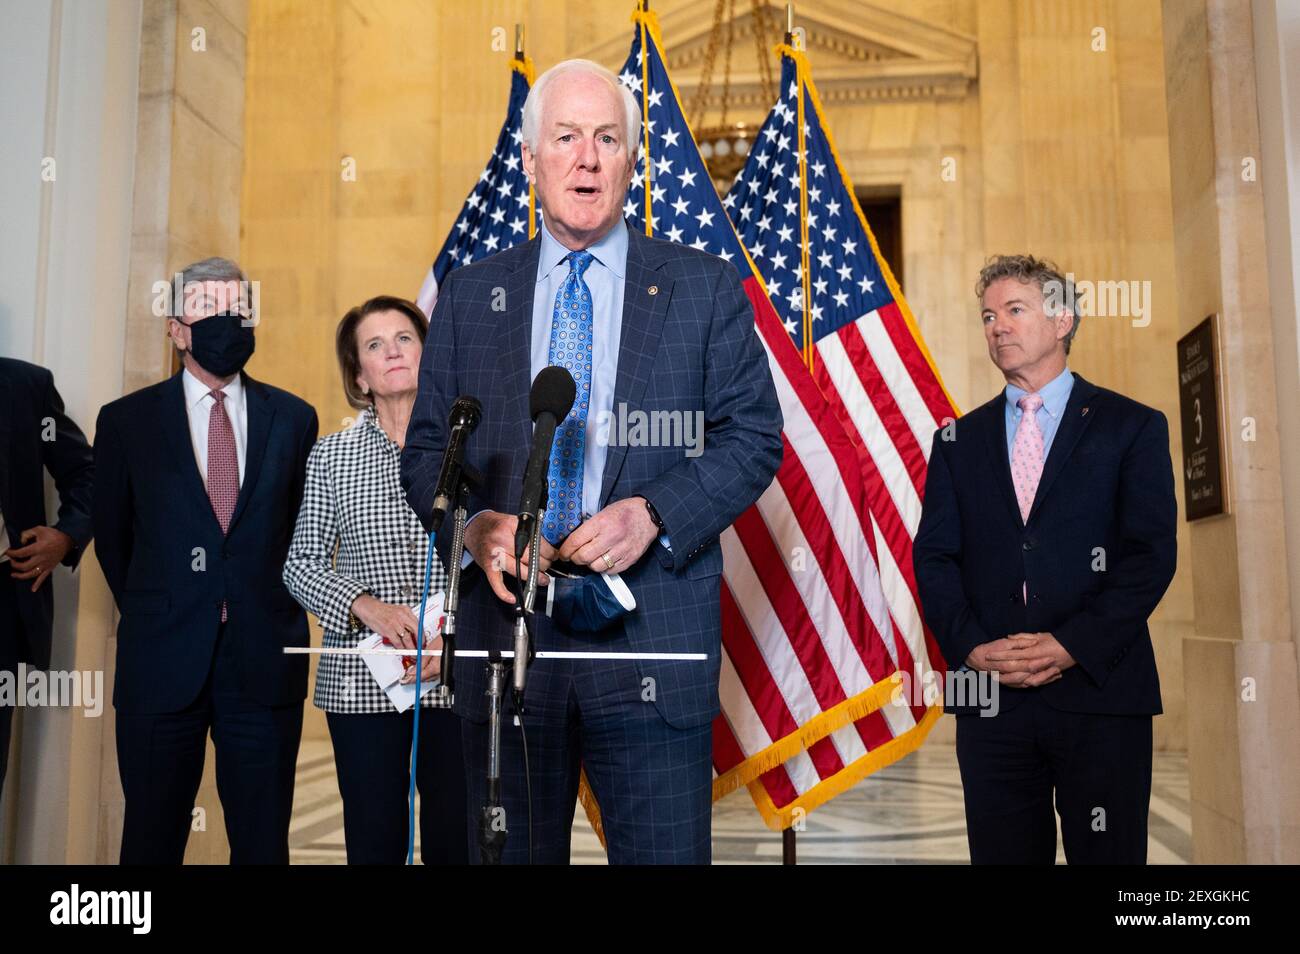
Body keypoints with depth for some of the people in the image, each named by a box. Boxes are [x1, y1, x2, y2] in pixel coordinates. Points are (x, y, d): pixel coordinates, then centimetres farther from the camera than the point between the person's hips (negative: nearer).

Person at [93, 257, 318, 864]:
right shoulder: (126, 420, 4)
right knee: (153, 839, 12)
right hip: (162, 660, 0)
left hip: (265, 659, 1)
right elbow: (111, 534, 12)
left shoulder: (294, 417, 6)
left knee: (263, 840, 9)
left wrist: (274, 610, 9)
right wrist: (148, 613, 11)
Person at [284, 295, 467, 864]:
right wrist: (367, 606, -10)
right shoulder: (330, 455, 7)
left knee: (455, 841, 5)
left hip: (457, 676, 0)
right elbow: (301, 563, 7)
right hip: (361, 679, 1)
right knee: (374, 843, 8)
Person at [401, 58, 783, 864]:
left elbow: (754, 436, 2)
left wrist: (652, 513, -14)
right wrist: (475, 524, -10)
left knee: (665, 852, 4)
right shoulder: (469, 296, 11)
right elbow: (427, 449, 11)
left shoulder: (706, 288, 5)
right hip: (505, 623, 2)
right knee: (509, 852, 14)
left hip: (652, 640, -1)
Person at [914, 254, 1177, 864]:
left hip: (1099, 690, -2)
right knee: (1002, 853, 9)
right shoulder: (959, 440, 13)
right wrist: (972, 647, -10)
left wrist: (1073, 645, -14)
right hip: (989, 698, 2)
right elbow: (933, 558, 5)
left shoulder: (1133, 427, 5)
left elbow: (1152, 553, -4)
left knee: (1107, 854, 6)